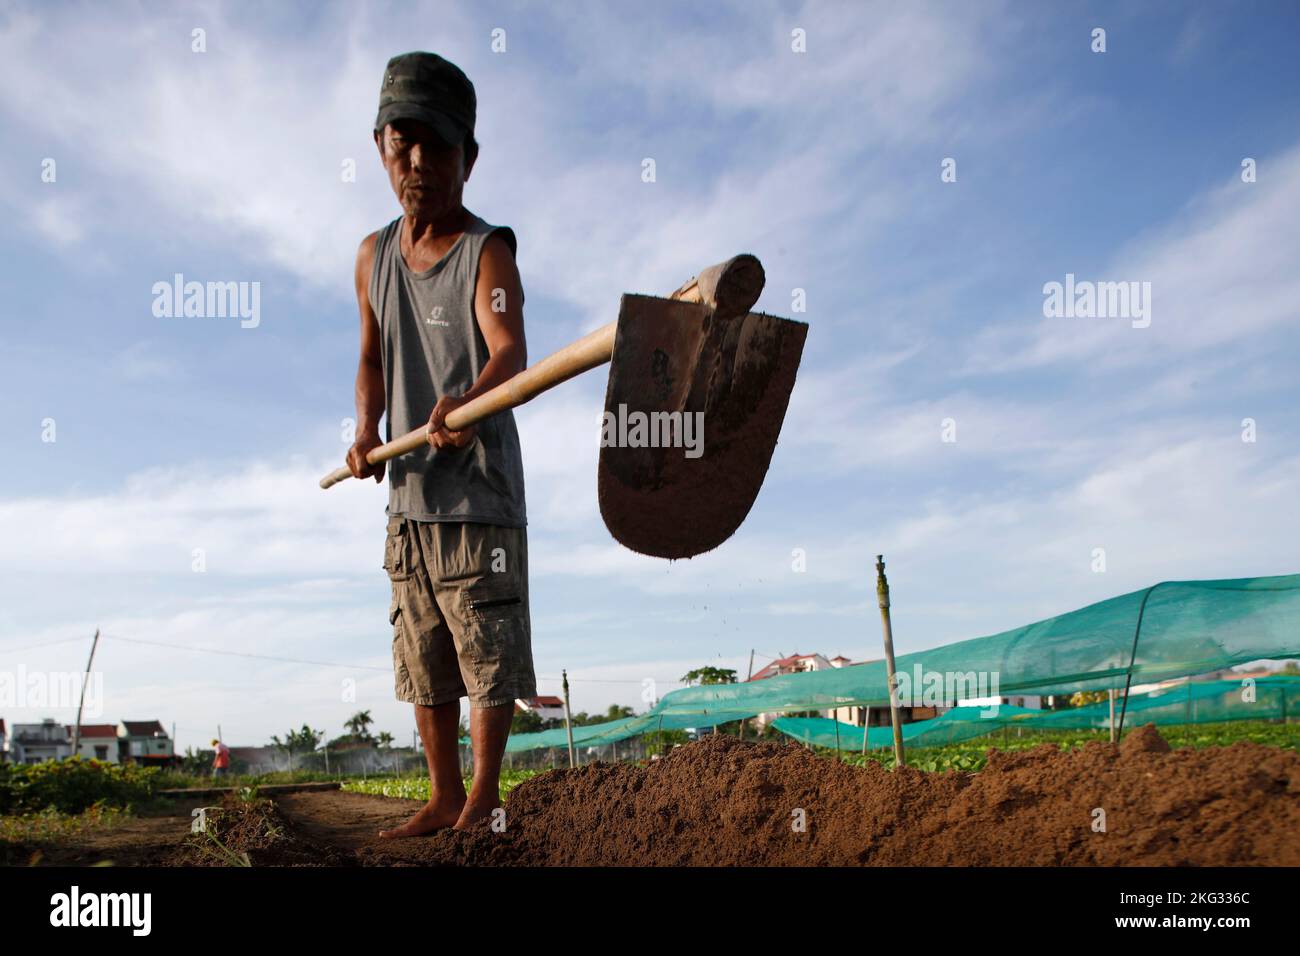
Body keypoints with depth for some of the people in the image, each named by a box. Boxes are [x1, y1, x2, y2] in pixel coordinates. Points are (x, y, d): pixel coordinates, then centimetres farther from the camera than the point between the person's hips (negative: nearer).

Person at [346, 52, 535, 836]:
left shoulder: (487, 251, -9)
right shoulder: (373, 255, 9)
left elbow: (510, 352, -26)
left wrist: (467, 401, -47)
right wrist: (366, 430, 3)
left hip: (481, 493, -6)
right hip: (409, 494, 6)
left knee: (489, 653, 0)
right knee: (423, 661, 13)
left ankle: (483, 798, 17)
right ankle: (444, 798, 27)